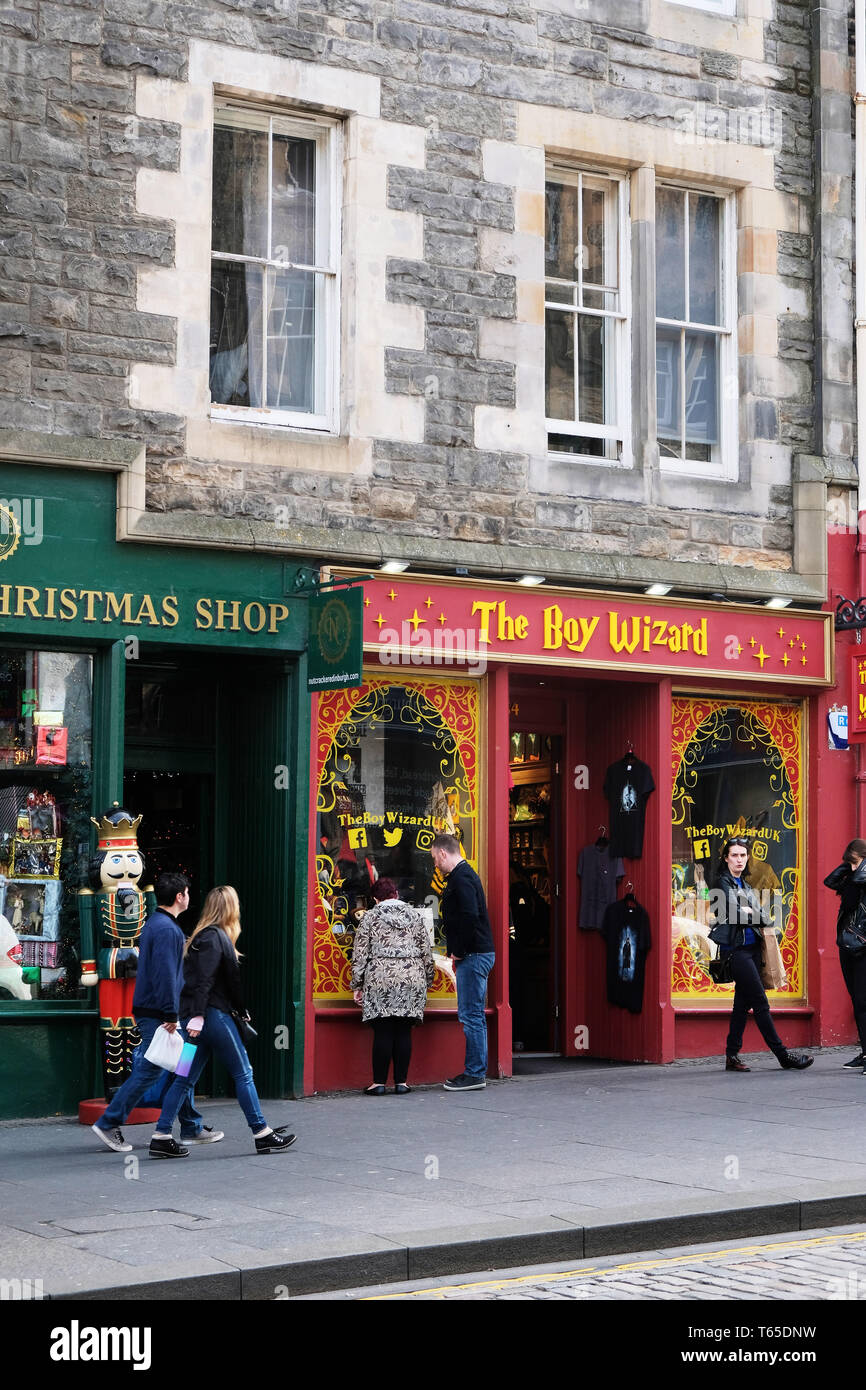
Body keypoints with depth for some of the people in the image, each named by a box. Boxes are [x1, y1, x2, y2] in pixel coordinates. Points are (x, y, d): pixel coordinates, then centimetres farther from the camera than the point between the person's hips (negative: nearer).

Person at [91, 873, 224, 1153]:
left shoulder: (154, 923, 16)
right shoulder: (166, 929, -17)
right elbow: (165, 975, -23)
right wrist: (170, 1015, -22)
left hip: (151, 1011, 11)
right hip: (157, 1014, -11)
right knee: (148, 1071, -6)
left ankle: (192, 1128, 19)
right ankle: (108, 1124, -2)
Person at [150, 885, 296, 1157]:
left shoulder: (212, 936, 18)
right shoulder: (214, 938, -12)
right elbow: (204, 980, -20)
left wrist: (241, 1011, 28)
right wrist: (197, 1015, -25)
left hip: (205, 1017, 10)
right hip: (213, 1016, -10)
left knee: (186, 1078, 7)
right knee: (243, 1074, -1)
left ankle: (161, 1138, 5)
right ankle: (262, 1135, 4)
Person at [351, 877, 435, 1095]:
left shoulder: (370, 917, 6)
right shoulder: (414, 916, 13)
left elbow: (360, 954, 2)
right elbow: (427, 952, 13)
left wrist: (357, 985, 7)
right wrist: (427, 981, 21)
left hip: (381, 979, -2)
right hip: (412, 978, 2)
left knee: (383, 1033, -1)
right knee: (404, 1033, 4)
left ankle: (379, 1082, 0)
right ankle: (401, 1082, 5)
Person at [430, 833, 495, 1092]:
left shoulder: (461, 878, -14)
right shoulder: (465, 874, 19)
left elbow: (470, 917, -25)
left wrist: (458, 952, -15)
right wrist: (458, 953, 15)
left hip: (473, 956, -10)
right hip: (478, 954, 10)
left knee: (471, 1015, -7)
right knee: (473, 1015, 13)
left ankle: (474, 1074, -5)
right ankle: (476, 1072, 16)